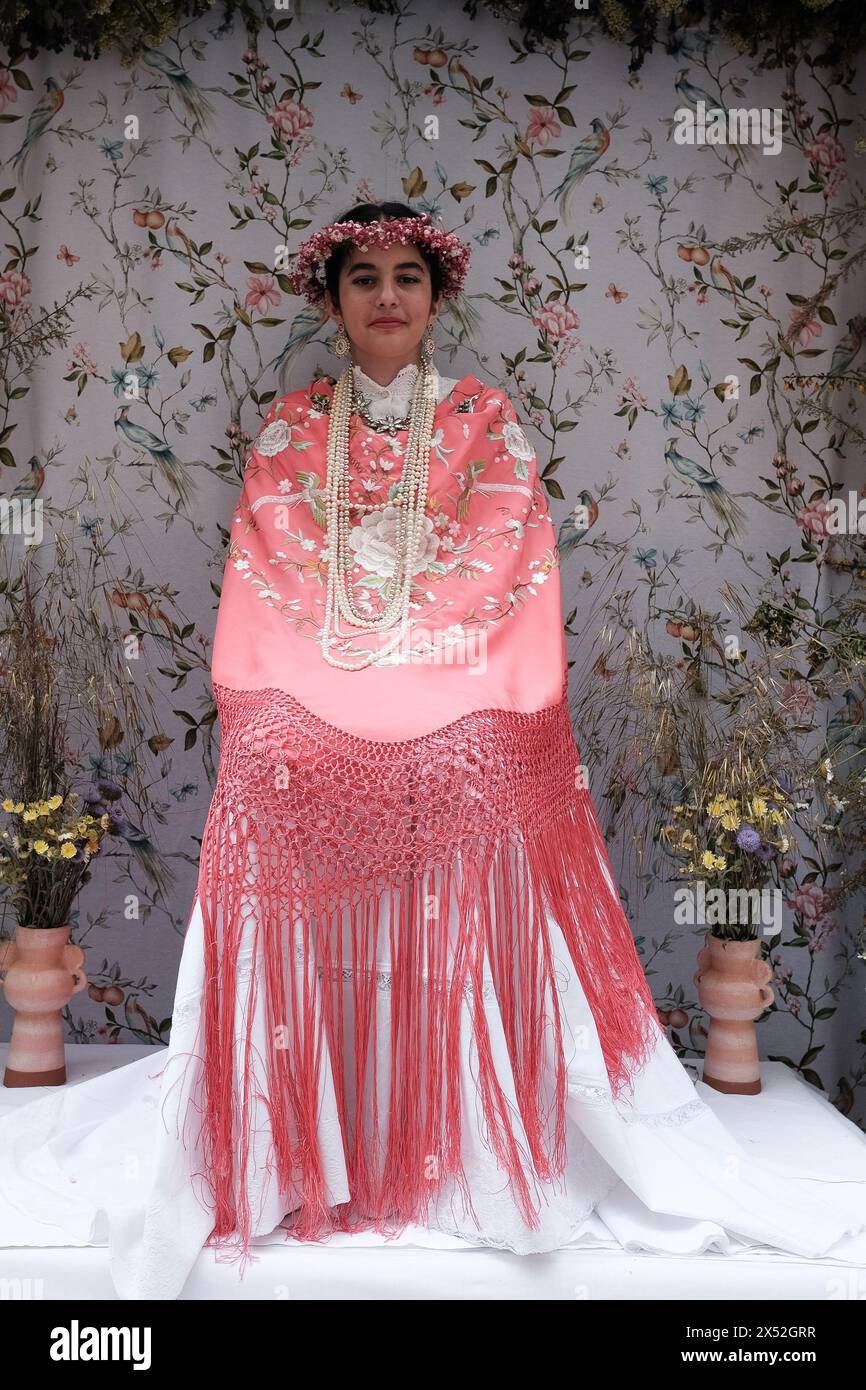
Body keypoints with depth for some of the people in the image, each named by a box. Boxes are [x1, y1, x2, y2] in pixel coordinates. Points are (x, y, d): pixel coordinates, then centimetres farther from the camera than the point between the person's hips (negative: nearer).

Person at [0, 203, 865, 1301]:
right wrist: (261, 732, -6)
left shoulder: (486, 425, 8)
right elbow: (256, 591, 5)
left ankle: (467, 1159, 22)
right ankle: (312, 1161, 22)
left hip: (464, 748, 0)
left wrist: (531, 736, -7)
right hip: (310, 741, 1)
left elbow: (521, 588, 2)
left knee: (458, 954, 3)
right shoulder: (289, 430, 10)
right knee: (314, 955, 3)